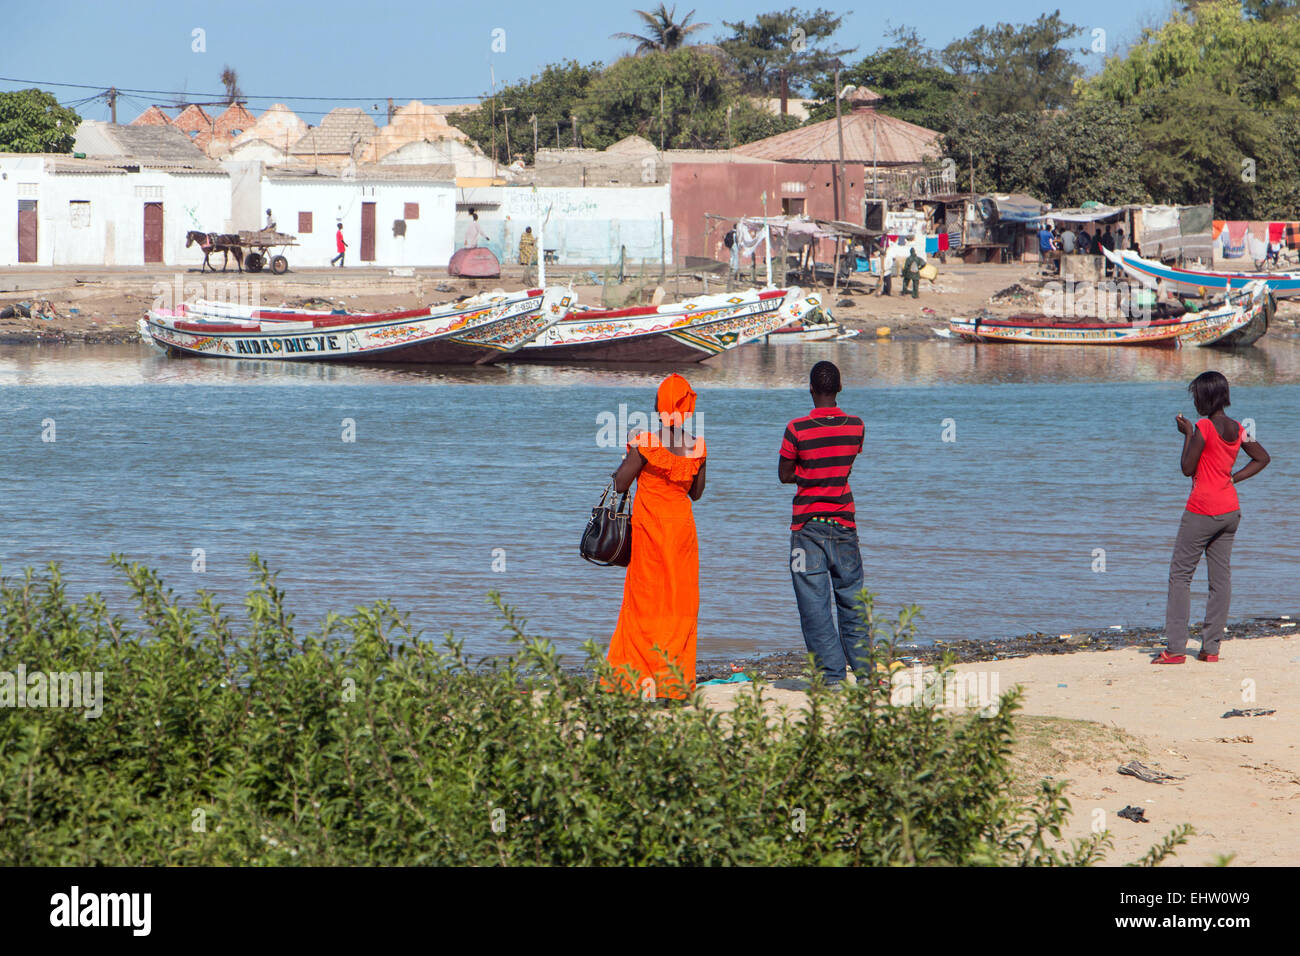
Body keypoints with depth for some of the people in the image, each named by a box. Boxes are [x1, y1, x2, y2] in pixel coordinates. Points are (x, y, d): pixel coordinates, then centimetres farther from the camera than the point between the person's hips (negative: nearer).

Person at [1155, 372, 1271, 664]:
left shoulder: (1204, 427, -15)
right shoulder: (1237, 429, 6)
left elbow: (1188, 468, -12)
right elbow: (1262, 458, 16)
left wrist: (1187, 434, -3)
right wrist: (1233, 478, 10)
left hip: (1202, 510, -7)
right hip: (1230, 509, 7)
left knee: (1180, 574, -1)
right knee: (1221, 577, 8)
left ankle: (1175, 648, -6)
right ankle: (1211, 647, 9)